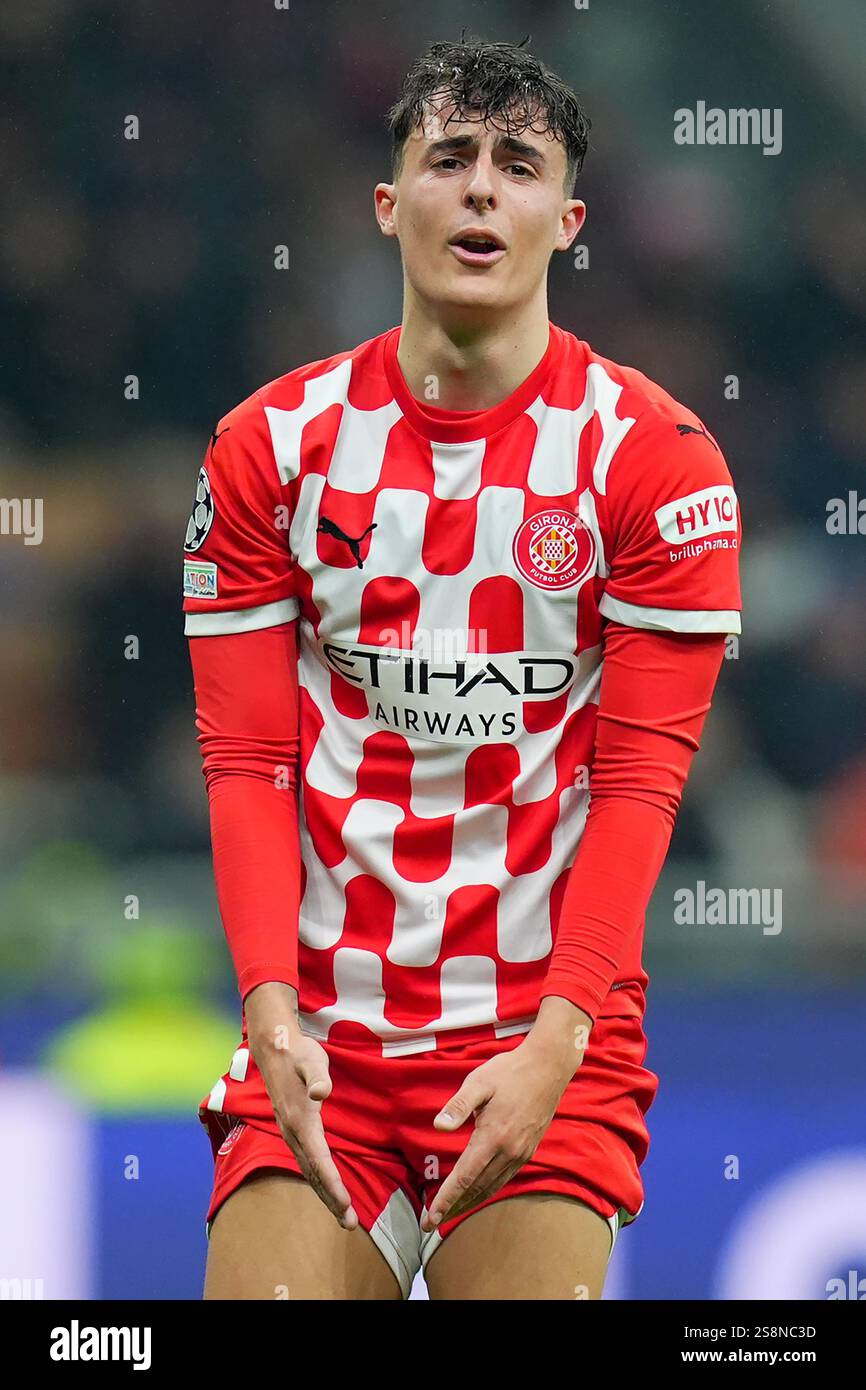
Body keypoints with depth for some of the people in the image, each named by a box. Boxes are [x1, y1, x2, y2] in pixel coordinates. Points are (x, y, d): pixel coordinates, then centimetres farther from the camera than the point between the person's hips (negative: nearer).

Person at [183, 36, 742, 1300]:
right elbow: (246, 758, 2)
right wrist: (270, 1005, -13)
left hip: (548, 1040, -1)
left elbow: (642, 776, -7)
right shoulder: (270, 446, 5)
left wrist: (557, 1044, -17)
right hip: (322, 1040, 2)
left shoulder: (656, 458, -2)